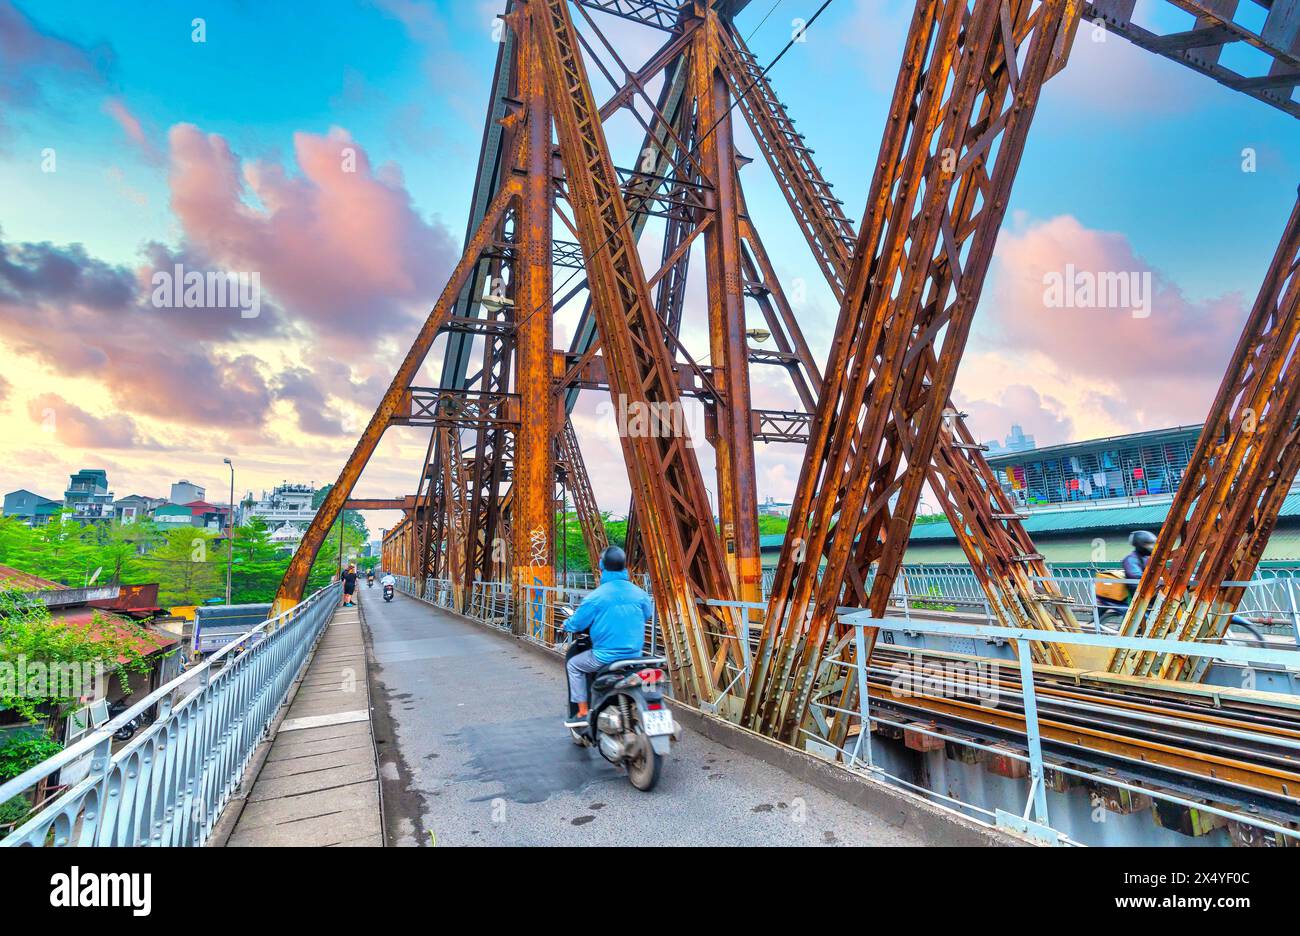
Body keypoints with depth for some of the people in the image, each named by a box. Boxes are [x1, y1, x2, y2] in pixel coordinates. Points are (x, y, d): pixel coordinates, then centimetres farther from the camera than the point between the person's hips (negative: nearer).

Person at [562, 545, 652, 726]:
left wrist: (566, 625, 18)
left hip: (606, 657, -5)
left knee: (573, 665, 18)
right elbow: (649, 614, 17)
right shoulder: (639, 594, -2)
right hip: (635, 655, 5)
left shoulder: (595, 597, -15)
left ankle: (582, 713, 15)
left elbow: (576, 624, -5)